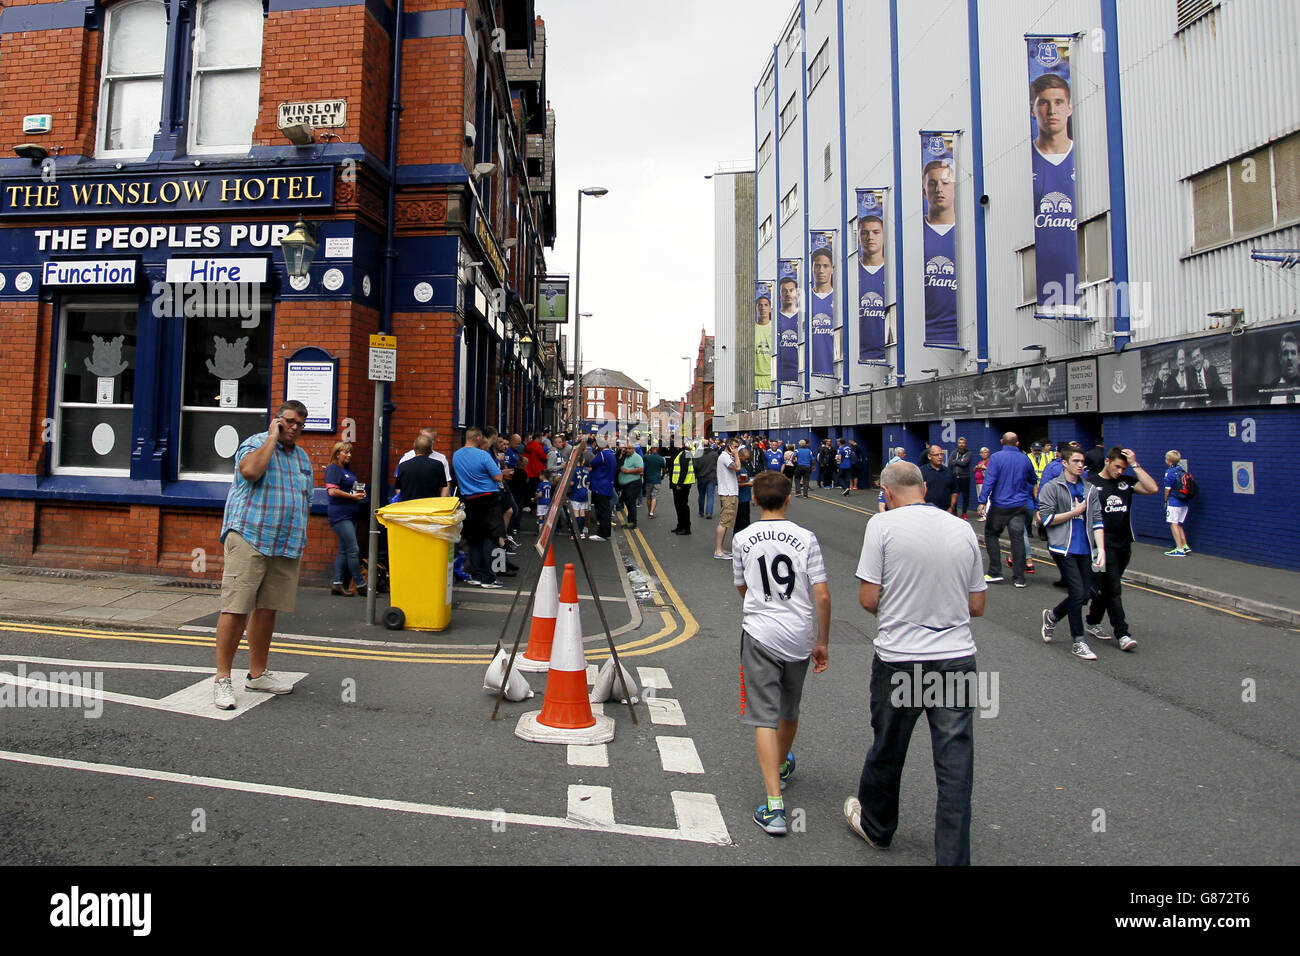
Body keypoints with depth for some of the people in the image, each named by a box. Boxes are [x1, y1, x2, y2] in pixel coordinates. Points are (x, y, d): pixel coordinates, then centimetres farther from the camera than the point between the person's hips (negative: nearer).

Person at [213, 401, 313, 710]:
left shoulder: (302, 458, 19)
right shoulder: (255, 444, -1)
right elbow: (250, 470, -25)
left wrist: (302, 539, 18)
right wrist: (273, 438, -14)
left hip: (286, 546, 6)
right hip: (249, 539, -6)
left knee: (267, 609, 12)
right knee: (236, 609, -6)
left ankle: (257, 674, 22)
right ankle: (222, 678, 1)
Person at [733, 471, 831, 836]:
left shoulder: (742, 539, -3)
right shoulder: (806, 538, -5)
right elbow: (822, 595, -6)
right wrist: (822, 642, 4)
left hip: (759, 636, -2)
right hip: (799, 638, 2)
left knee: (765, 716, 0)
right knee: (789, 712, 22)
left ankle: (774, 806, -8)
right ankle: (782, 768, 47)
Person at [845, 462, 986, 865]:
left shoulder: (883, 524, -10)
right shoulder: (962, 528, 3)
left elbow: (868, 599, -11)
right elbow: (977, 606, 7)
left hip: (899, 659, -3)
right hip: (957, 657, 3)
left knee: (886, 751, 17)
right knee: (955, 764, 9)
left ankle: (875, 827, 39)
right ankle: (953, 856, 15)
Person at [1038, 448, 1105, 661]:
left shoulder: (1090, 490, 12)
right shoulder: (1053, 488, -1)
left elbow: (1097, 521, 7)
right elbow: (1046, 518, -9)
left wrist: (1101, 549, -3)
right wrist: (1076, 512, -6)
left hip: (1084, 549, 5)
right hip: (1063, 548, -5)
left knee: (1085, 594, 6)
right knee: (1078, 592, -9)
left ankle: (1051, 615, 32)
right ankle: (1078, 641, 4)